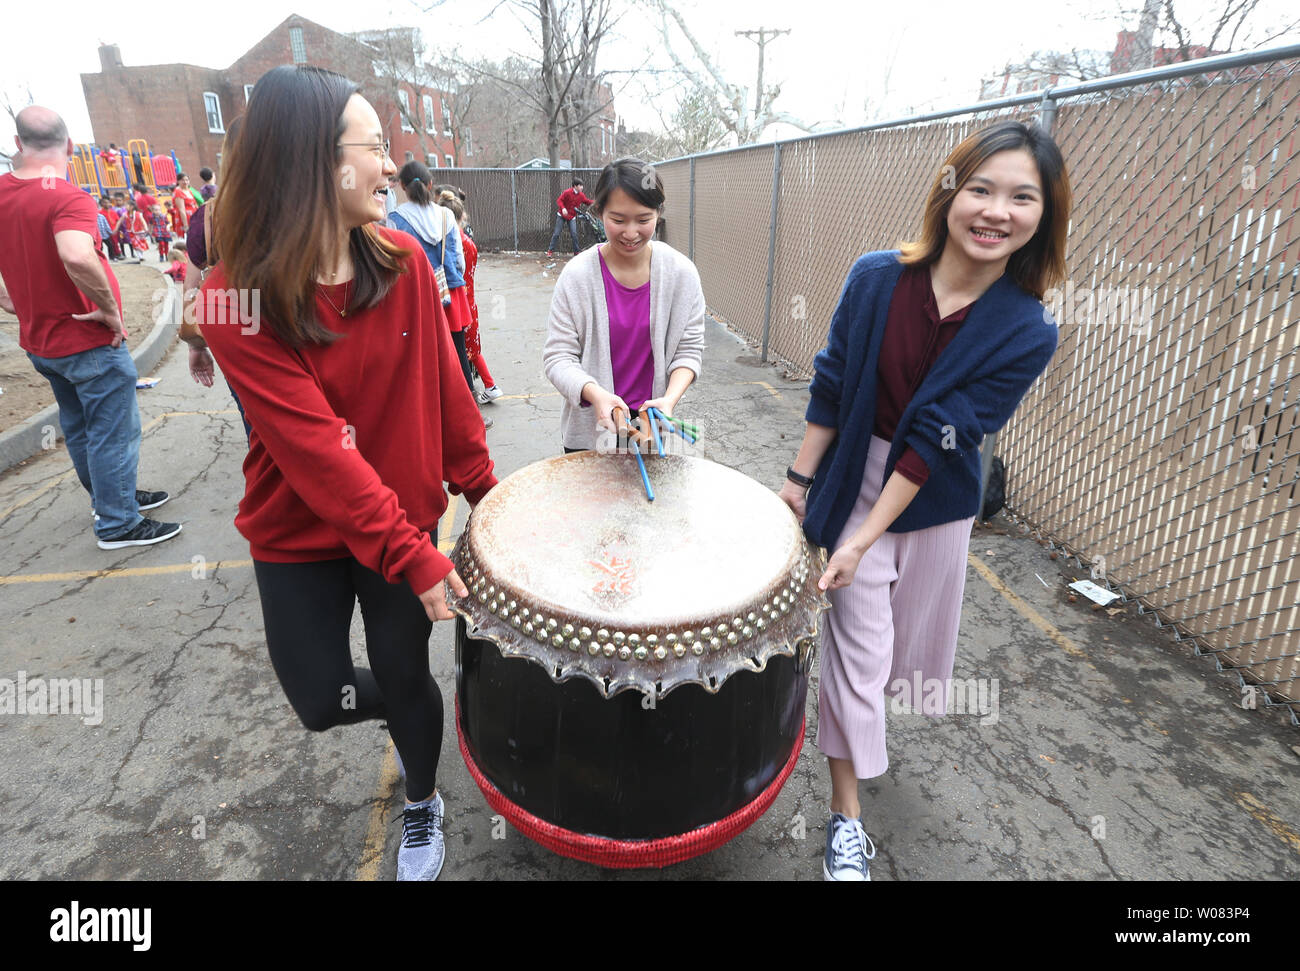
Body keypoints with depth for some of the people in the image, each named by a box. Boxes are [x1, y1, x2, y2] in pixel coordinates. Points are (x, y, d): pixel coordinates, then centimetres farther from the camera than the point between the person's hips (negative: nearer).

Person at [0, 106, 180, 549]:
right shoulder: (68, 198, -21)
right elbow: (78, 257, -40)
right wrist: (110, 309, -26)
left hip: (40, 340, 8)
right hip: (89, 342, -8)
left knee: (79, 428, 21)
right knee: (113, 433, 2)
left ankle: (110, 497, 37)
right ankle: (118, 524, 10)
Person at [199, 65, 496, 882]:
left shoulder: (403, 261, -10)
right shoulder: (238, 302, -19)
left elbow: (444, 387, -2)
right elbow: (317, 449, -24)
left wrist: (481, 486, 3)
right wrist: (412, 555, -25)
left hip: (405, 515, 2)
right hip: (300, 535, -1)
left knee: (404, 675, 11)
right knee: (322, 702, 10)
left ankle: (424, 806, 41)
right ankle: (414, 706, 46)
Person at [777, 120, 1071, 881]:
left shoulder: (1026, 333, -14)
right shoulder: (877, 278, -13)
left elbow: (937, 443, -18)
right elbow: (832, 387, -4)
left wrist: (864, 540, -19)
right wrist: (800, 480, 1)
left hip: (936, 502, 2)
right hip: (855, 480, -1)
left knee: (909, 642, 17)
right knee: (860, 648, 1)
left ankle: (853, 706, 55)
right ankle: (847, 817, 21)